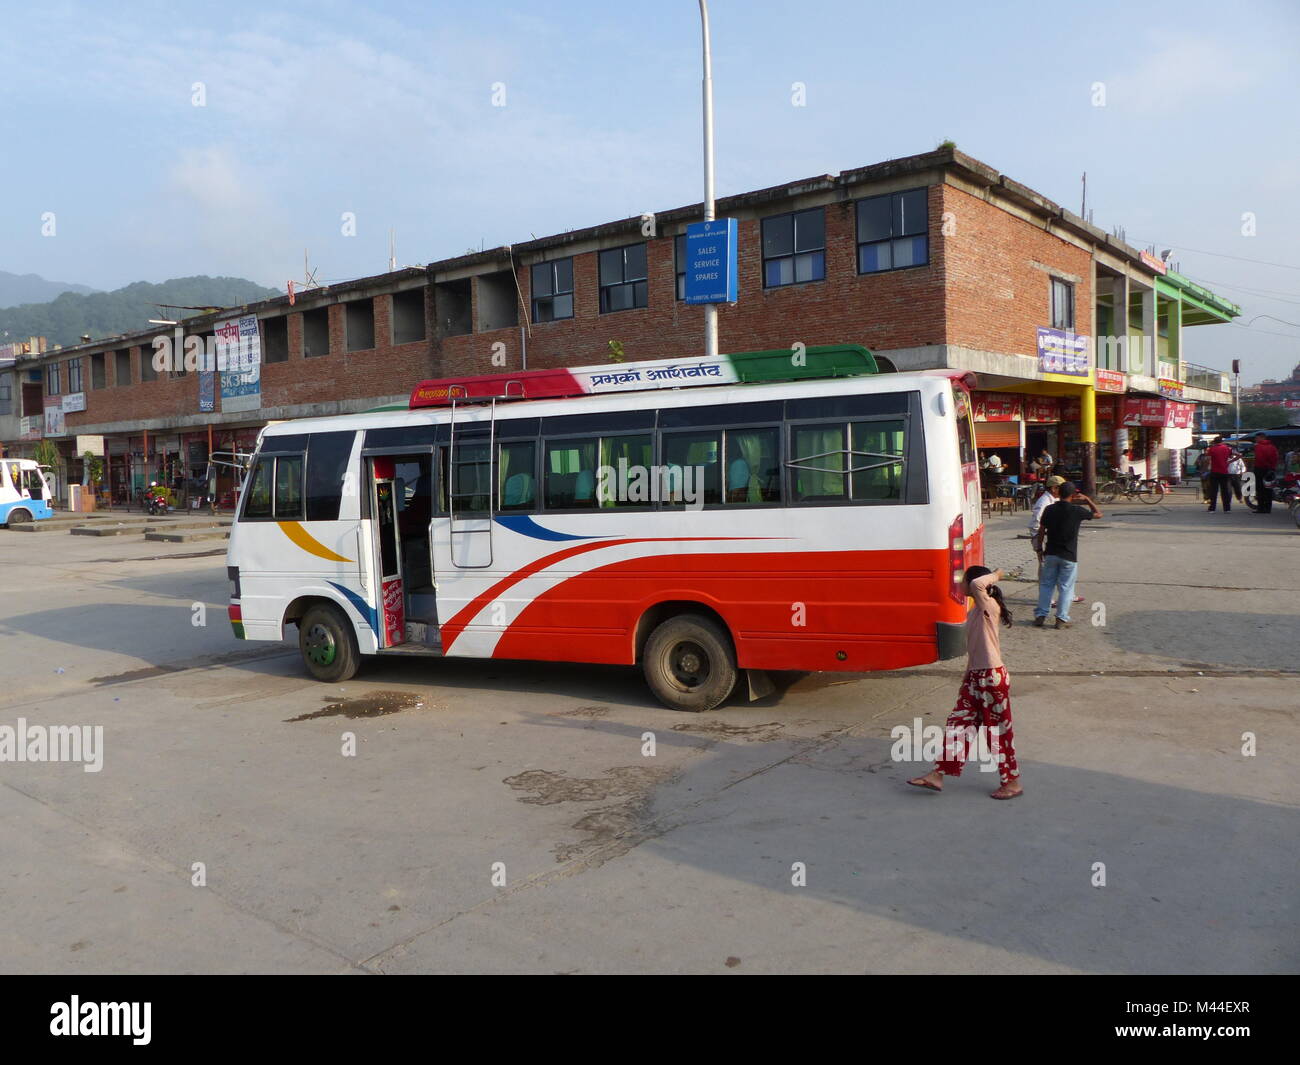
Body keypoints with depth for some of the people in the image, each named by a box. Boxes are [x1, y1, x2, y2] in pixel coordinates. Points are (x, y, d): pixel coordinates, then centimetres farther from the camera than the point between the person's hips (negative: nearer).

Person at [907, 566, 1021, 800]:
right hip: (974, 676, 9)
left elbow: (978, 584, -36)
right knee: (958, 723, 7)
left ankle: (1012, 783, 15)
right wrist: (968, 677, 21)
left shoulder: (990, 606, -14)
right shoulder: (974, 612, 13)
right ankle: (937, 775, 9)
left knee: (998, 731, 1)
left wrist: (995, 576, -17)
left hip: (992, 677, -9)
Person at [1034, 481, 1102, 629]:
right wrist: (1087, 499, 14)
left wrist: (1041, 548, 14)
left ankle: (1040, 616, 12)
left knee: (1046, 585, 13)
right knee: (1065, 588, 5)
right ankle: (1062, 619, 6)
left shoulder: (1049, 510, -3)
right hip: (1068, 556, -3)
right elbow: (1098, 514, 5)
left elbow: (1042, 531, 2)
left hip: (1051, 553, 3)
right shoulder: (1077, 511, -11)